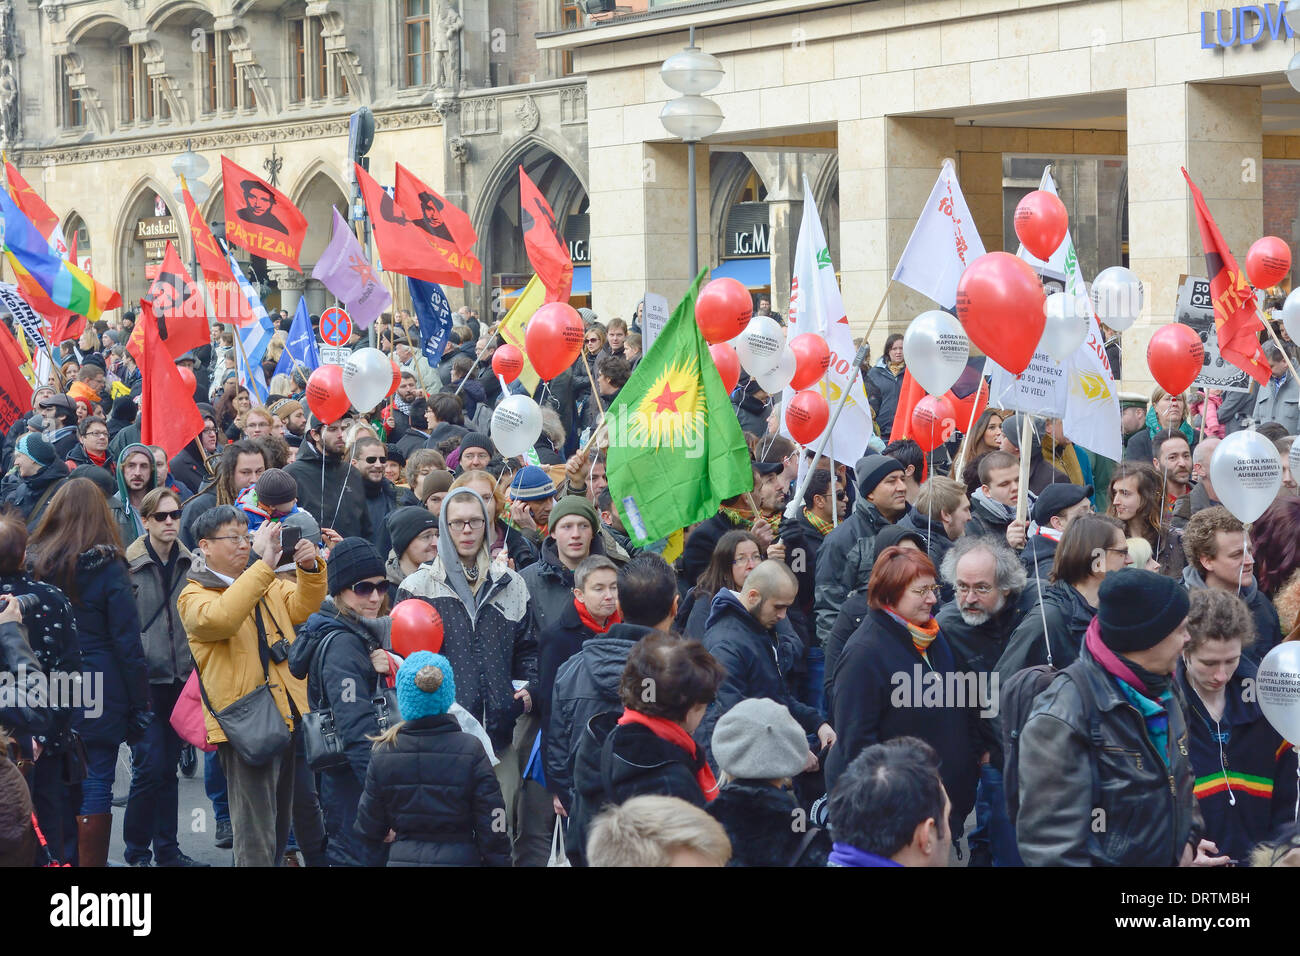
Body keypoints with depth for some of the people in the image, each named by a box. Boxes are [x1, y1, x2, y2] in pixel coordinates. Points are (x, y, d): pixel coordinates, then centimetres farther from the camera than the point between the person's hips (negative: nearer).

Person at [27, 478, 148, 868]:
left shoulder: (33, 562, -1)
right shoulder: (109, 569, -9)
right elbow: (128, 644, -8)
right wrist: (140, 706, -3)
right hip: (99, 695, -3)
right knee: (96, 784, 1)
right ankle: (91, 862, 1)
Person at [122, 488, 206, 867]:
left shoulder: (189, 564, 6)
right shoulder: (129, 564, -7)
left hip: (180, 679, 5)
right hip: (145, 679, -5)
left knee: (169, 767, 11)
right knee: (150, 766, -9)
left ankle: (167, 850, 19)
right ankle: (136, 852, 4)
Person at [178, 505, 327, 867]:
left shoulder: (269, 585, 19)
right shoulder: (194, 596, -5)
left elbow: (302, 606, 8)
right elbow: (219, 618, -26)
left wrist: (309, 567, -12)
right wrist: (263, 565, -29)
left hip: (289, 719, 8)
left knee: (281, 827, 18)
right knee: (256, 836, -10)